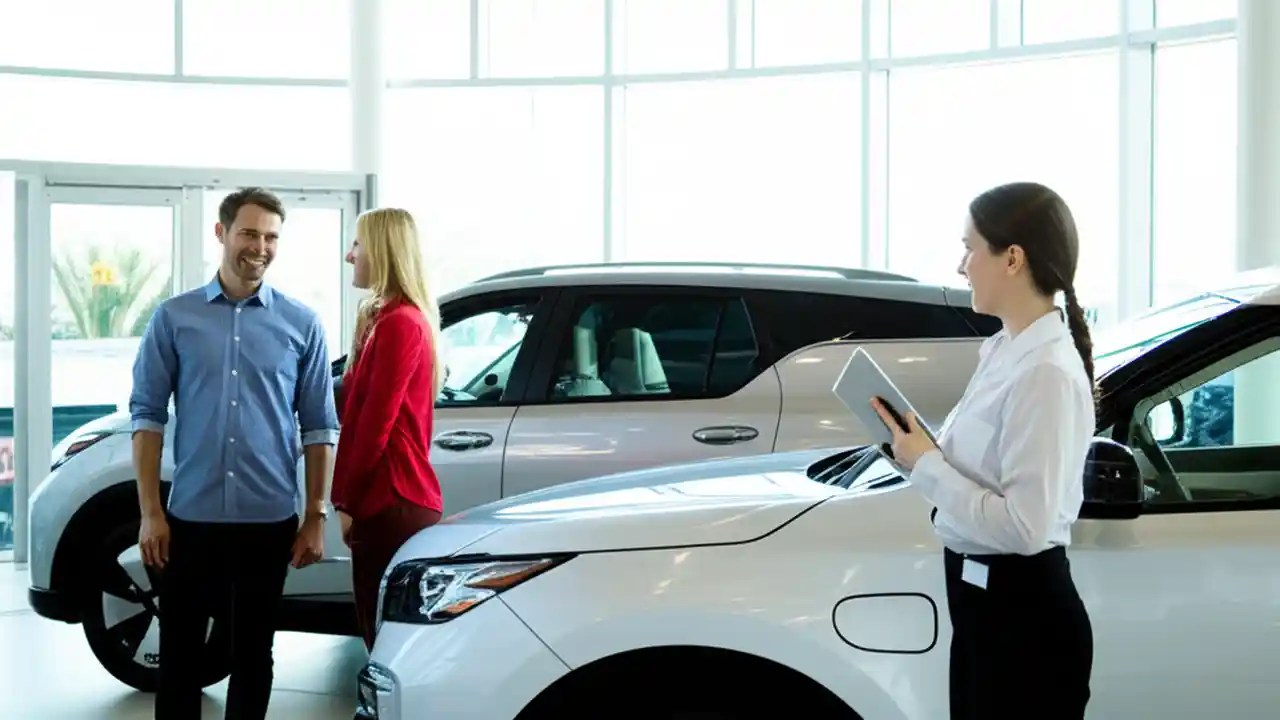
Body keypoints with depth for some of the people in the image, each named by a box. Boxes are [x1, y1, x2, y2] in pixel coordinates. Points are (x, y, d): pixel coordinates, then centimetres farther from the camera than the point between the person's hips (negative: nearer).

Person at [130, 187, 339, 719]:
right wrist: (150, 511, -5)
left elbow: (319, 427, 3)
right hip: (191, 517, 0)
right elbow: (148, 415, 1)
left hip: (269, 520, 0)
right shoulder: (174, 318, 2)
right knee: (179, 652, 7)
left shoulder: (301, 324, 2)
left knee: (253, 653, 11)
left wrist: (315, 517, -1)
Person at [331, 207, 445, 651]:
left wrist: (346, 500, -9)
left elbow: (376, 424, -17)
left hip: (393, 502, -10)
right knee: (383, 630, 13)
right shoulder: (387, 318, 17)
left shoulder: (398, 324, -15)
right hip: (388, 498, 10)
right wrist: (351, 497, 14)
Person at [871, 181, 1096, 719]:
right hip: (982, 600, 9)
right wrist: (920, 448, -4)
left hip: (1025, 615, -9)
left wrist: (925, 465, -18)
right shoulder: (1004, 350, 5)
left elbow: (1025, 526, -26)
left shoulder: (1046, 372, -23)